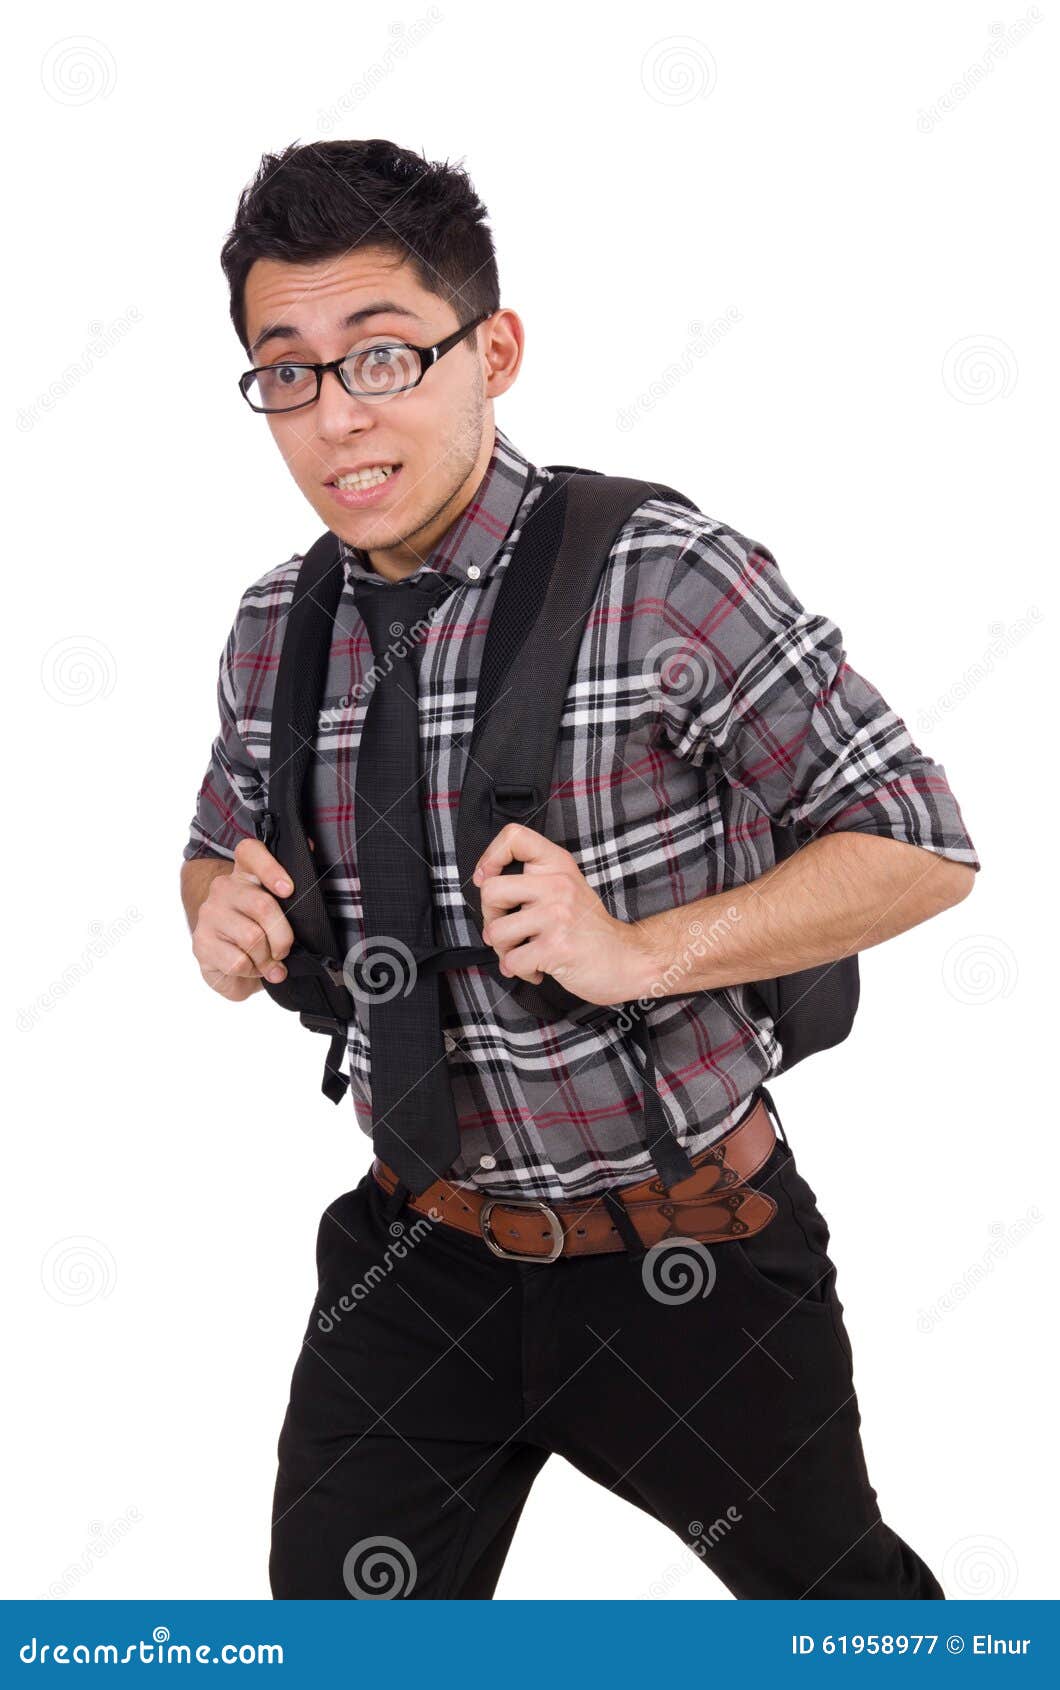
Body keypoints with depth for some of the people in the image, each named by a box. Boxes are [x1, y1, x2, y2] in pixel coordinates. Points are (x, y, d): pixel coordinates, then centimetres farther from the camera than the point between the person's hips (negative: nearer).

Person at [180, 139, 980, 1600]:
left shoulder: (667, 580, -18)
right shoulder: (275, 632, 0)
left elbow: (924, 845, -14)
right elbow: (223, 843, 18)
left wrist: (640, 953, -24)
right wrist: (222, 914, -6)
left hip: (686, 1259, -3)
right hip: (422, 1257, 4)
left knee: (832, 1585, 21)